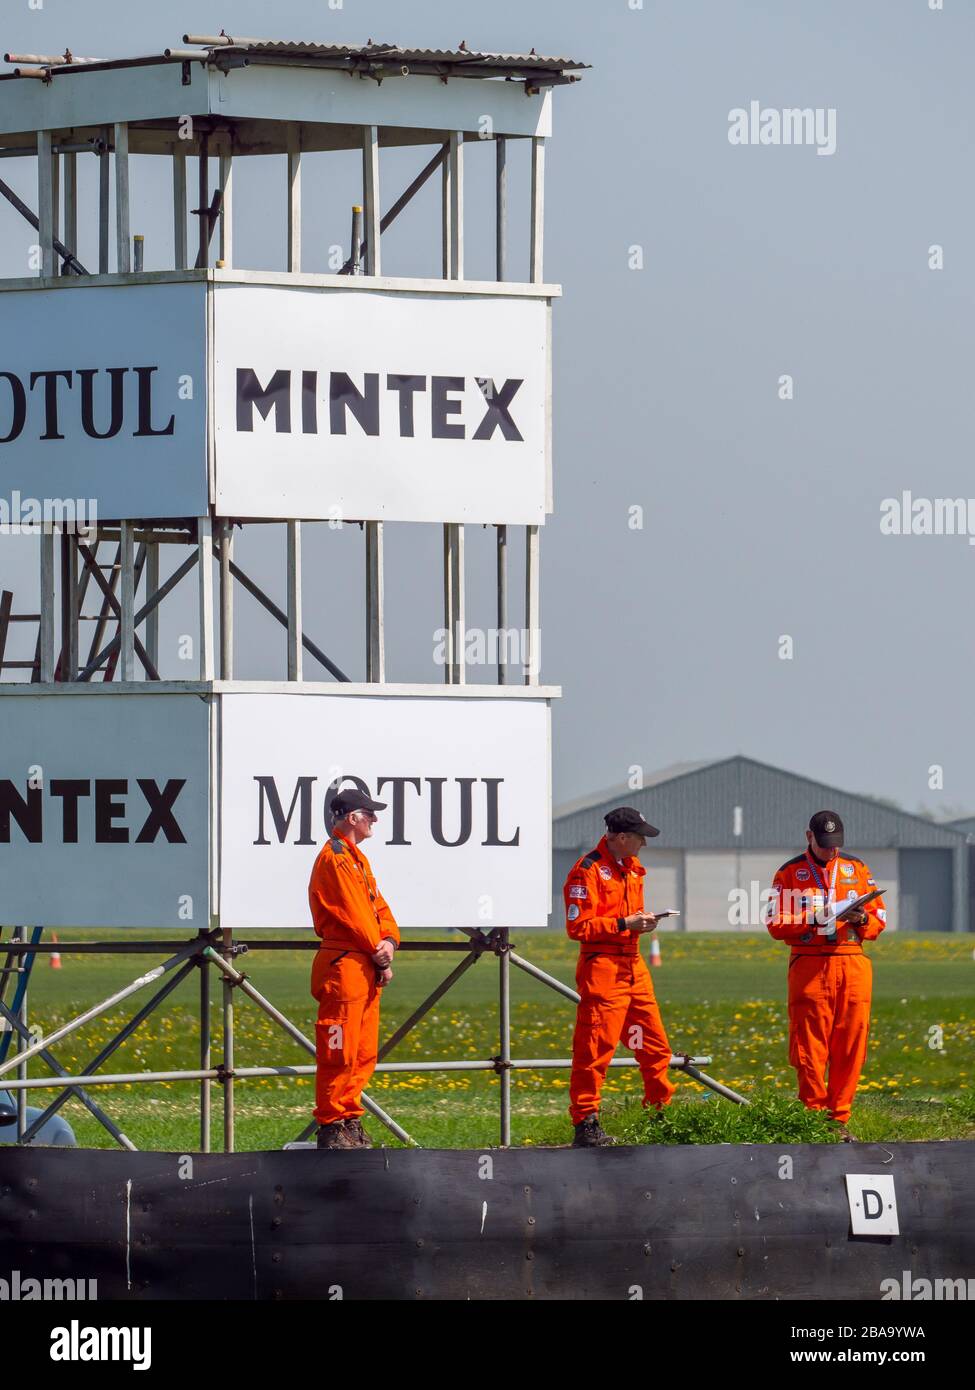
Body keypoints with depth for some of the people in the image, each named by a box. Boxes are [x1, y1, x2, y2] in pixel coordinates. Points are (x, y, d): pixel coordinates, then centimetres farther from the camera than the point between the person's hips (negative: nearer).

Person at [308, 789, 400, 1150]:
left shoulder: (357, 858, 20)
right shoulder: (335, 857, -12)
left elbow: (377, 905, 17)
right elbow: (353, 914, -16)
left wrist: (389, 940, -3)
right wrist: (381, 957, -9)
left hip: (366, 968, 10)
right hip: (343, 966, -10)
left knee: (364, 1052, 13)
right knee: (339, 1052, -8)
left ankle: (350, 1123, 19)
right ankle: (332, 1129, -5)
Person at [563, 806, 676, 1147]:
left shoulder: (633, 868, 17)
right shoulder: (589, 870, -11)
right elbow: (578, 926, -15)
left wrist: (643, 921, 9)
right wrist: (624, 924, -18)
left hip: (633, 965, 9)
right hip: (602, 967, -9)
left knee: (655, 1044, 11)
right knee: (596, 1047, -8)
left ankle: (661, 1111, 23)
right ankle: (586, 1124, -6)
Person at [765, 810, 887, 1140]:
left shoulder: (857, 870, 15)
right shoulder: (789, 873, 7)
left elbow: (879, 919, 14)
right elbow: (775, 924, 1)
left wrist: (861, 919, -8)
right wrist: (811, 919, -15)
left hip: (853, 964, 2)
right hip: (809, 965, -2)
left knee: (850, 1047, 0)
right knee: (810, 1050, -5)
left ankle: (839, 1119, 7)